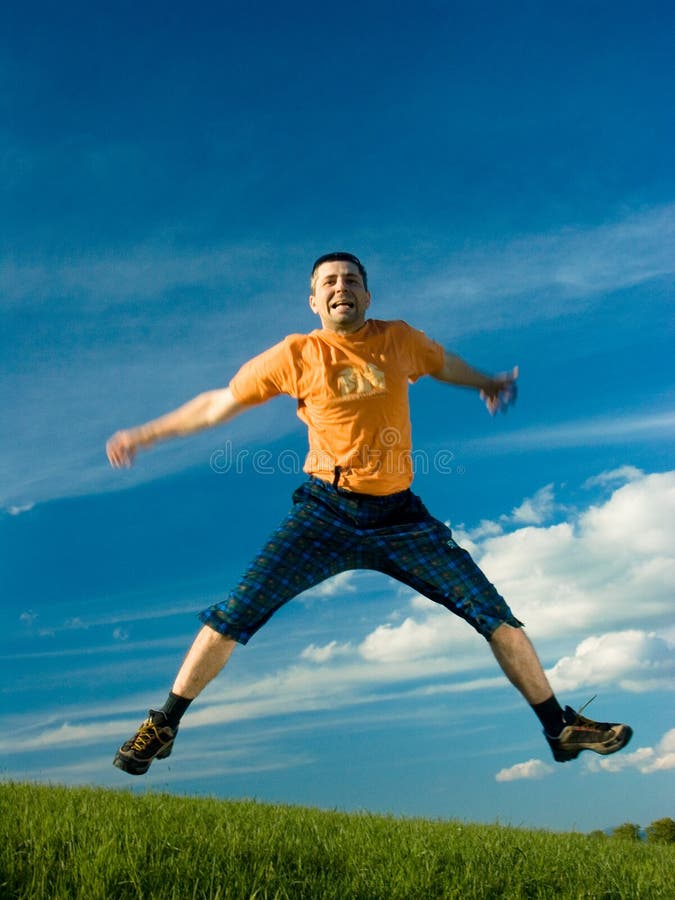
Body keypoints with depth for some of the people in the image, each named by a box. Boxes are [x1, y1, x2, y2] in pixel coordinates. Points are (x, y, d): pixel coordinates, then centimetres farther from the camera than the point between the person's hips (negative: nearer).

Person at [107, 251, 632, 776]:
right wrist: (146, 436, 9)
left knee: (494, 613, 1)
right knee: (237, 613, -12)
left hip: (400, 516, 2)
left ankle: (562, 729, 21)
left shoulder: (400, 340, 3)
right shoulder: (297, 354, -2)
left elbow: (442, 363, 27)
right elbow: (221, 404, 6)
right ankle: (162, 727, 9)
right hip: (326, 512, -2)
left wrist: (488, 383, 40)